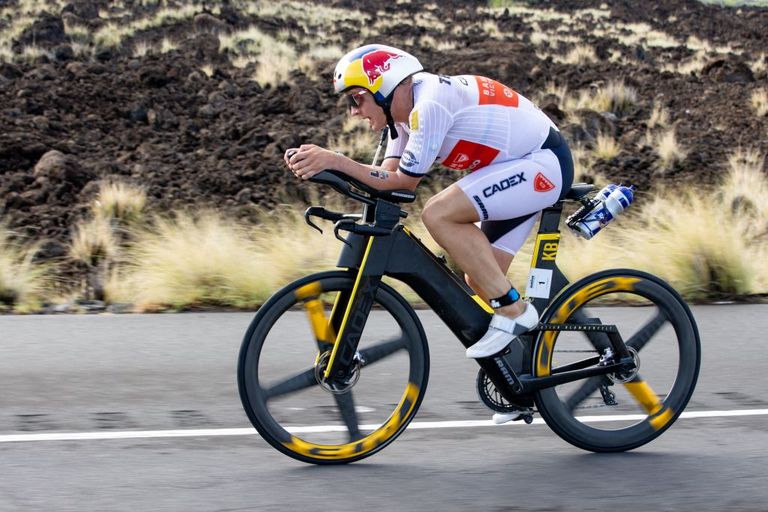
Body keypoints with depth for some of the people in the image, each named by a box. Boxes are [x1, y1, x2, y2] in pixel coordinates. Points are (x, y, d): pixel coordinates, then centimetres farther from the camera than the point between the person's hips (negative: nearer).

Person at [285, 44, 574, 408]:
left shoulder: (431, 103, -23)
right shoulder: (404, 112, 8)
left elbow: (404, 181, -20)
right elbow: (386, 177, 3)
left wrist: (334, 160, -22)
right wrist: (320, 164, -10)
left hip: (545, 163, -11)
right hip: (523, 171, 11)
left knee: (438, 214, -25)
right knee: (480, 282, 7)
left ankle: (513, 310, -18)